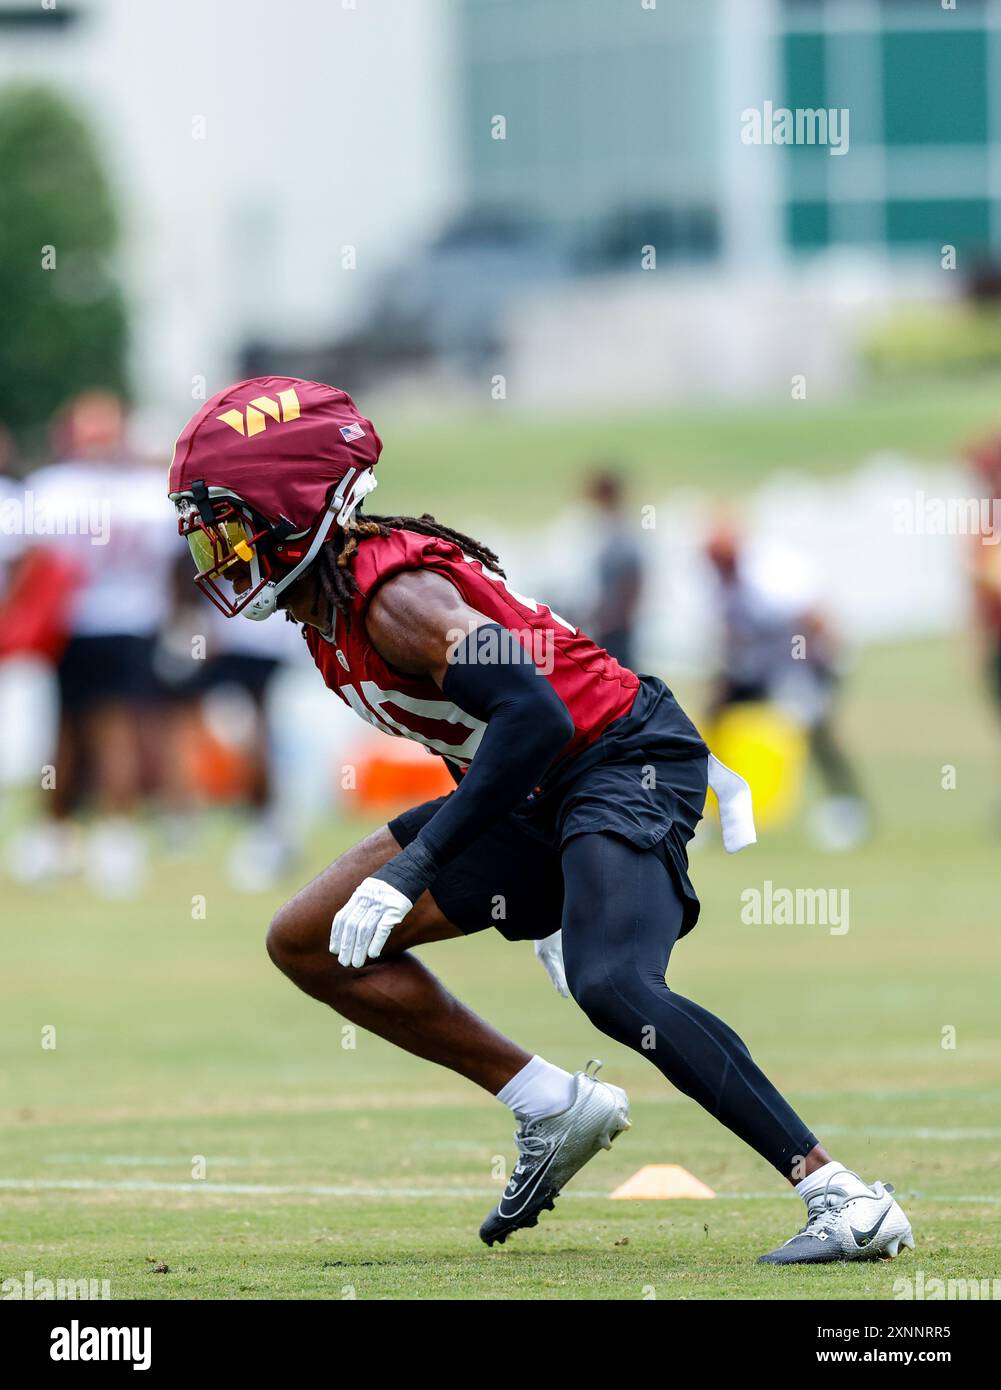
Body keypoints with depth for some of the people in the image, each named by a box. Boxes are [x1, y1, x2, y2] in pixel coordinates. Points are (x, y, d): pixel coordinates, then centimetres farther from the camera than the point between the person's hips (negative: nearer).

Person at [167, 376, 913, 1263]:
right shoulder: (324, 608, 7)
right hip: (536, 802, 10)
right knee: (308, 944, 5)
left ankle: (846, 1200, -27)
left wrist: (411, 871, -33)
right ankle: (554, 1110, 8)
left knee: (612, 986, -32)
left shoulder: (395, 597, -22)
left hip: (624, 765, -10)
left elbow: (533, 718, -32)